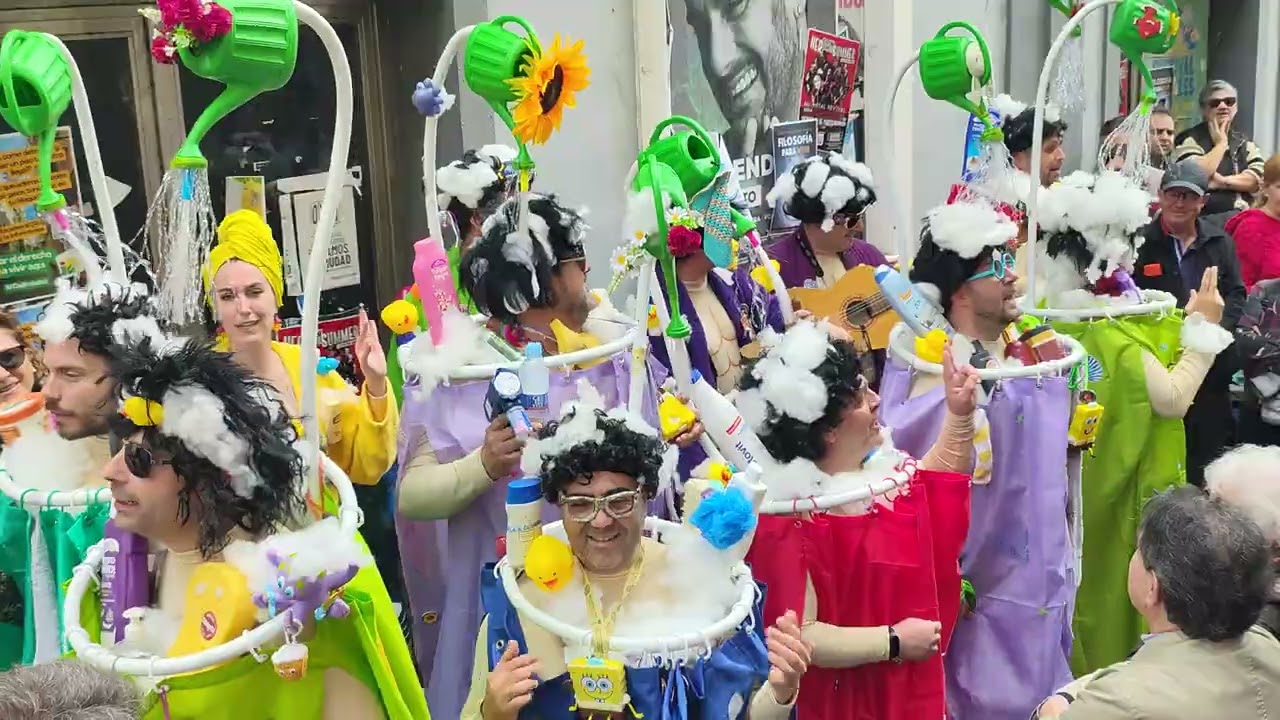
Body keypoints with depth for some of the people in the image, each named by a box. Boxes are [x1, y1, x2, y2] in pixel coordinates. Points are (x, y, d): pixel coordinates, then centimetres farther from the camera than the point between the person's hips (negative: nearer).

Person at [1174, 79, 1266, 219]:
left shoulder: (1244, 142, 17)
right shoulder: (1190, 139, 1)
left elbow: (1260, 178, 4)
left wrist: (1223, 181, -10)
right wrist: (1220, 143, -6)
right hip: (1207, 218, -4)